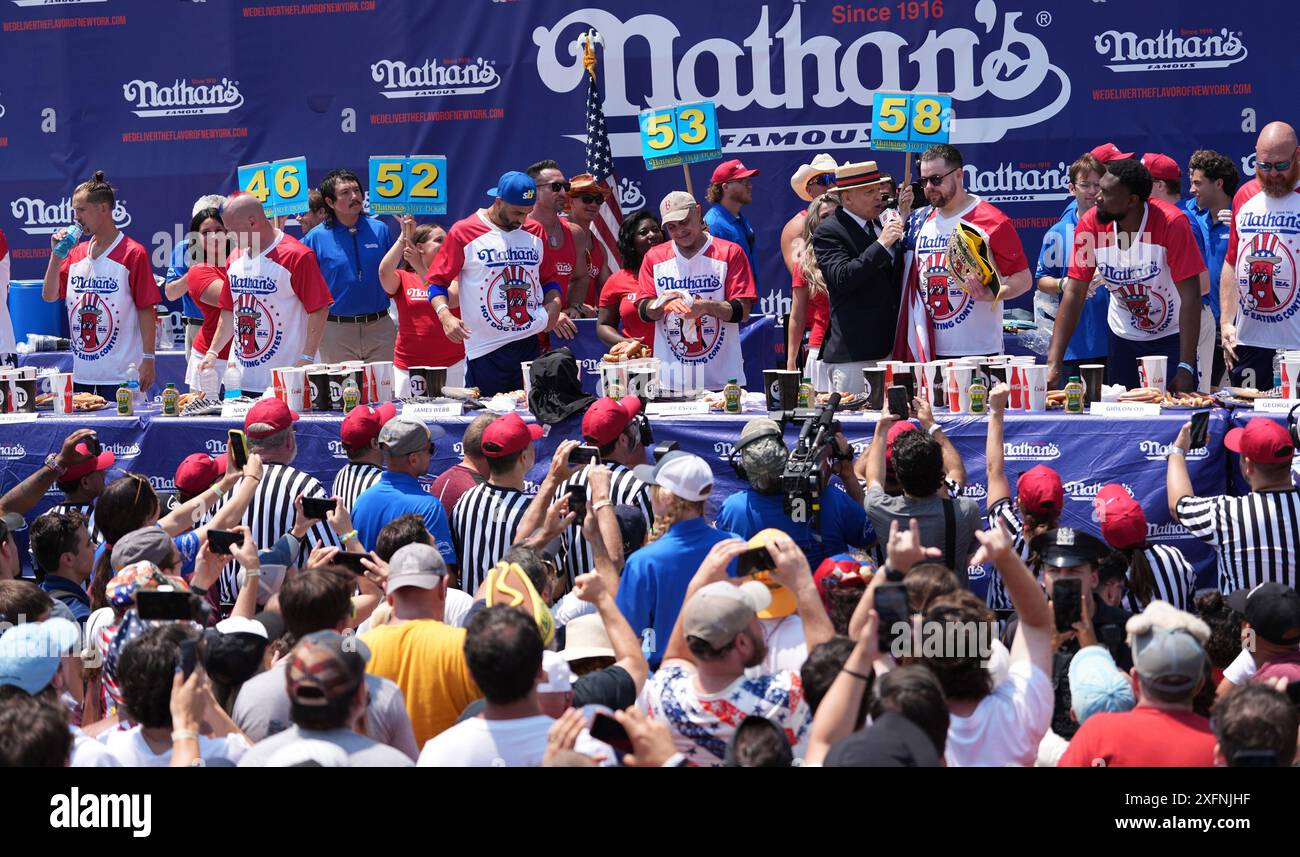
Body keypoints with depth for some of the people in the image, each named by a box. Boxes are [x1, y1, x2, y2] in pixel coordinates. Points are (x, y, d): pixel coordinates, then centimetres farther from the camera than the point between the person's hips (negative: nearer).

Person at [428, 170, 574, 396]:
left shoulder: (535, 233, 12)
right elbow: (437, 282, -2)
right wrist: (445, 316, -20)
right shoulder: (464, 233, -4)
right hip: (485, 350, -4)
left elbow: (549, 278, 23)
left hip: (531, 344, 4)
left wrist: (554, 306, 2)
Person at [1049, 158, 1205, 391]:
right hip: (1123, 336, 3)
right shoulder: (1090, 225, -15)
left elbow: (1190, 296, -23)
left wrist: (1186, 368, -26)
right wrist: (1054, 362, -18)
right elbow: (1074, 293, -12)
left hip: (1172, 336, -3)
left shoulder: (1172, 223, -25)